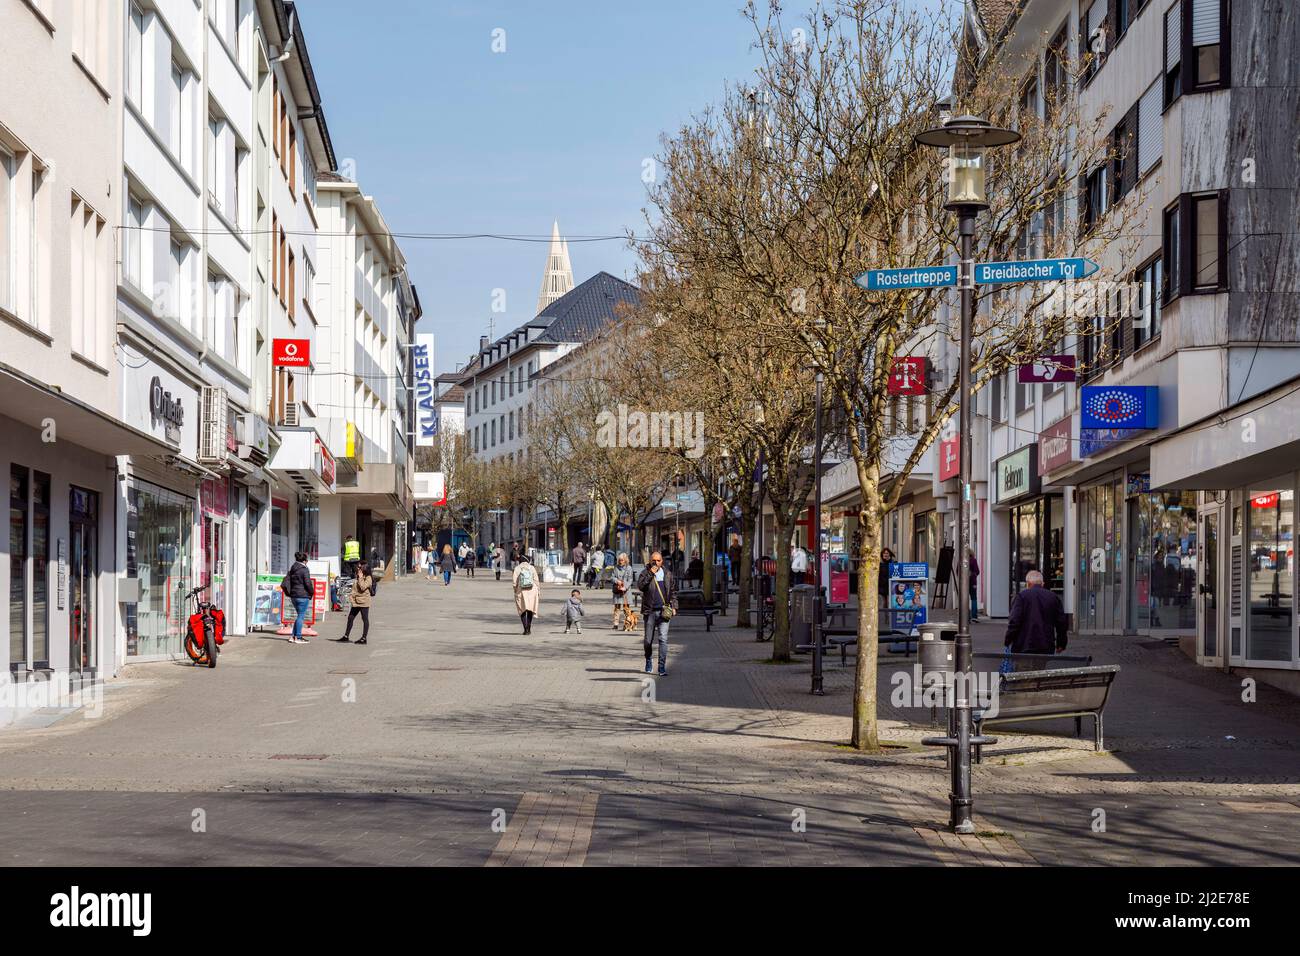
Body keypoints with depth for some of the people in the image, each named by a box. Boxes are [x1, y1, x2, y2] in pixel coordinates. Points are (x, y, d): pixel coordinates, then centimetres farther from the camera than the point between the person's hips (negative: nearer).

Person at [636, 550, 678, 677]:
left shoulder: (667, 574, 9)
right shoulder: (645, 572, 1)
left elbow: (673, 591, 16)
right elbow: (640, 586, -16)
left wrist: (673, 606, 7)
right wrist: (650, 574, -19)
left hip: (663, 610, 1)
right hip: (649, 611, -1)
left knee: (663, 639, -9)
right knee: (648, 640, 8)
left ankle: (662, 667, -8)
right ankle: (648, 661, 33)